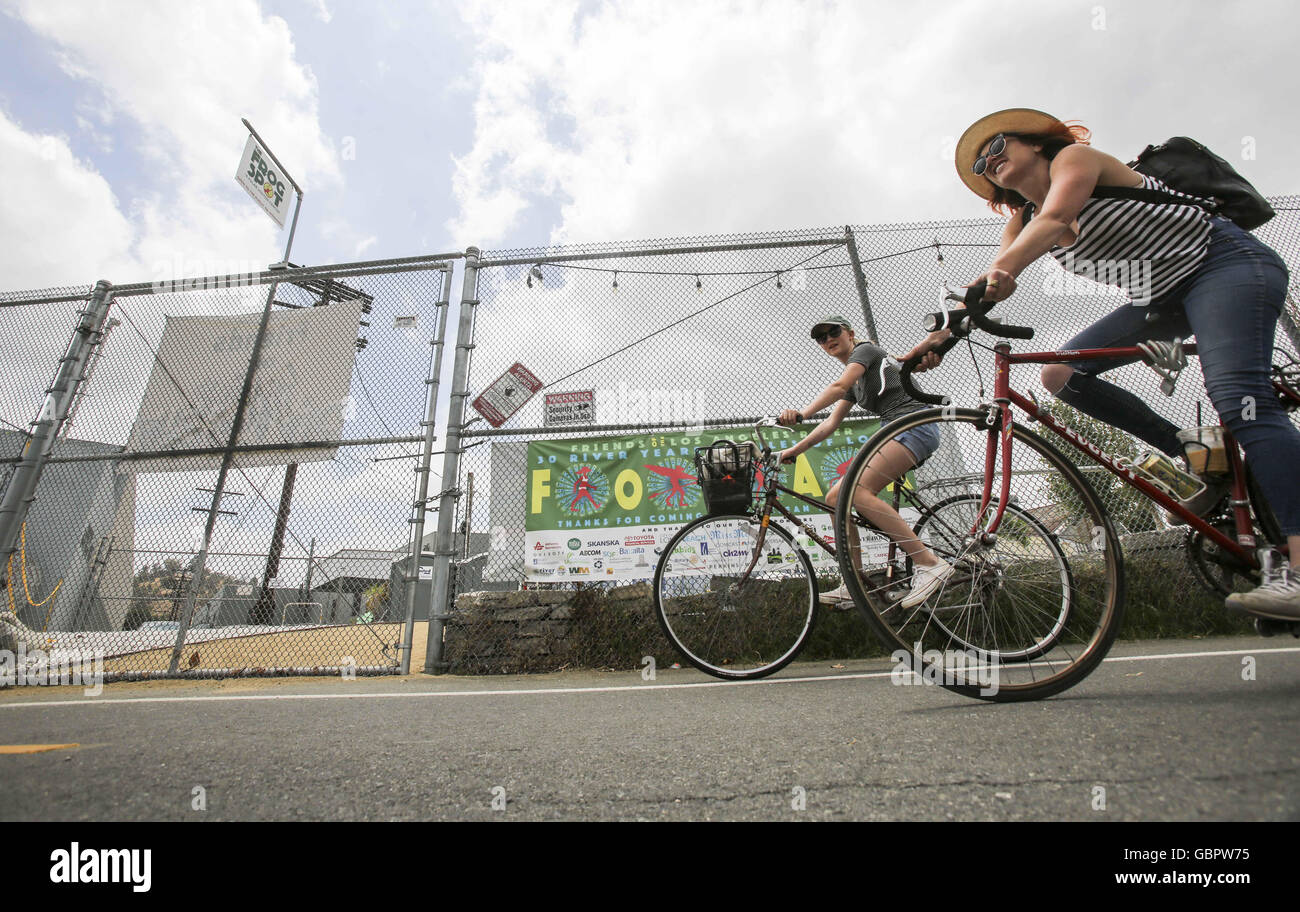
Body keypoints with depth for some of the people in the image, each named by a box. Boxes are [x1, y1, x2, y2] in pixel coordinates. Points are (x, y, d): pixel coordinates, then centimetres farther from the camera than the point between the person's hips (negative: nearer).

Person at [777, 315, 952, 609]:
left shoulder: (866, 349, 0)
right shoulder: (855, 382, 25)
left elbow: (838, 387, -19)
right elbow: (831, 423, 21)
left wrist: (801, 413, -33)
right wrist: (794, 450, 13)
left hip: (914, 426, -9)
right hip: (892, 432, 9)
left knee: (856, 490, -29)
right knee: (836, 497, -2)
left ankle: (929, 563, -24)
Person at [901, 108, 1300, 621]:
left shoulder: (1073, 156, -8)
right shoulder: (1024, 221, 10)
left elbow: (1054, 219, -31)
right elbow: (986, 288, -3)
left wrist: (1002, 269, -49)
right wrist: (942, 333, -19)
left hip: (1225, 262, -7)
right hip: (1159, 298, 7)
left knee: (1239, 399, -25)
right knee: (1061, 374, -12)